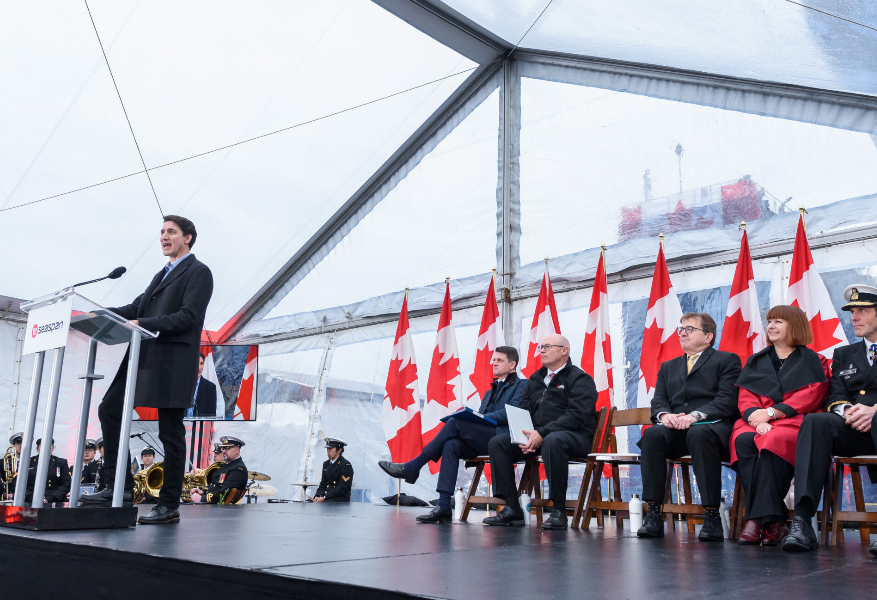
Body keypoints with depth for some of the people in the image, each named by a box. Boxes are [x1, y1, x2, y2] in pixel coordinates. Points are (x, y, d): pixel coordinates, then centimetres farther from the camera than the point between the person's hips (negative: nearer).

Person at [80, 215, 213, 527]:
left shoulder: (198, 272, -3)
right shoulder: (162, 274, 25)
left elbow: (188, 317, -15)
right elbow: (136, 307, 19)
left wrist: (143, 324, -21)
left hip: (173, 361, -9)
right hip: (144, 357, 9)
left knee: (170, 433, -3)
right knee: (110, 409, 4)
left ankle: (169, 506, 6)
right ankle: (119, 487, 11)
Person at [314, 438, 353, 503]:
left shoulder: (346, 465, -10)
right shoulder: (326, 464, 15)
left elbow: (343, 488, -15)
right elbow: (323, 485, 16)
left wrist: (324, 498, -18)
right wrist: (317, 496, -6)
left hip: (341, 499, -7)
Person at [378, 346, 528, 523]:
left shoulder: (521, 385, 8)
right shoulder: (490, 391, 30)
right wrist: (468, 415, -1)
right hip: (482, 439, 7)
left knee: (455, 422, -24)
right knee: (451, 445, -25)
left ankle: (412, 467, -16)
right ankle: (444, 506, -31)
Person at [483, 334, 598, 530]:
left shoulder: (580, 379, -2)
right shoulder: (535, 379, 20)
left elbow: (576, 415, -16)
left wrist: (542, 433, -25)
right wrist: (524, 435, -8)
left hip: (574, 436, -7)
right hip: (536, 435, 7)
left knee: (552, 441, -41)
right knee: (497, 443, -9)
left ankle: (558, 511, -31)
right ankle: (512, 508, -10)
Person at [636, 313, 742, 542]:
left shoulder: (727, 360, 13)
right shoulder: (668, 366, 29)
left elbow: (727, 400, -3)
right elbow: (658, 400, 16)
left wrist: (695, 415, -19)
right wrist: (664, 415, -9)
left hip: (712, 426, -4)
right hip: (675, 430, 4)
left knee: (699, 434, -39)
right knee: (653, 434, -31)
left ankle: (712, 517, -35)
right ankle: (653, 515, -30)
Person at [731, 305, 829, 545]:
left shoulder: (813, 361, 13)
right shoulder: (756, 361, 23)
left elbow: (810, 397, -3)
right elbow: (745, 397, 12)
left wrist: (771, 412, -13)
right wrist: (756, 418, -11)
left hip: (794, 423, -3)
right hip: (757, 423, 3)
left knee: (771, 442, -38)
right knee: (743, 441, -33)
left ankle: (759, 518, -36)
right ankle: (774, 521, -34)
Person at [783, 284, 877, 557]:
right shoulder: (843, 354, 28)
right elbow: (835, 396, 13)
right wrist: (847, 411, -11)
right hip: (853, 430, 3)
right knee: (815, 422, -31)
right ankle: (802, 520, -43)